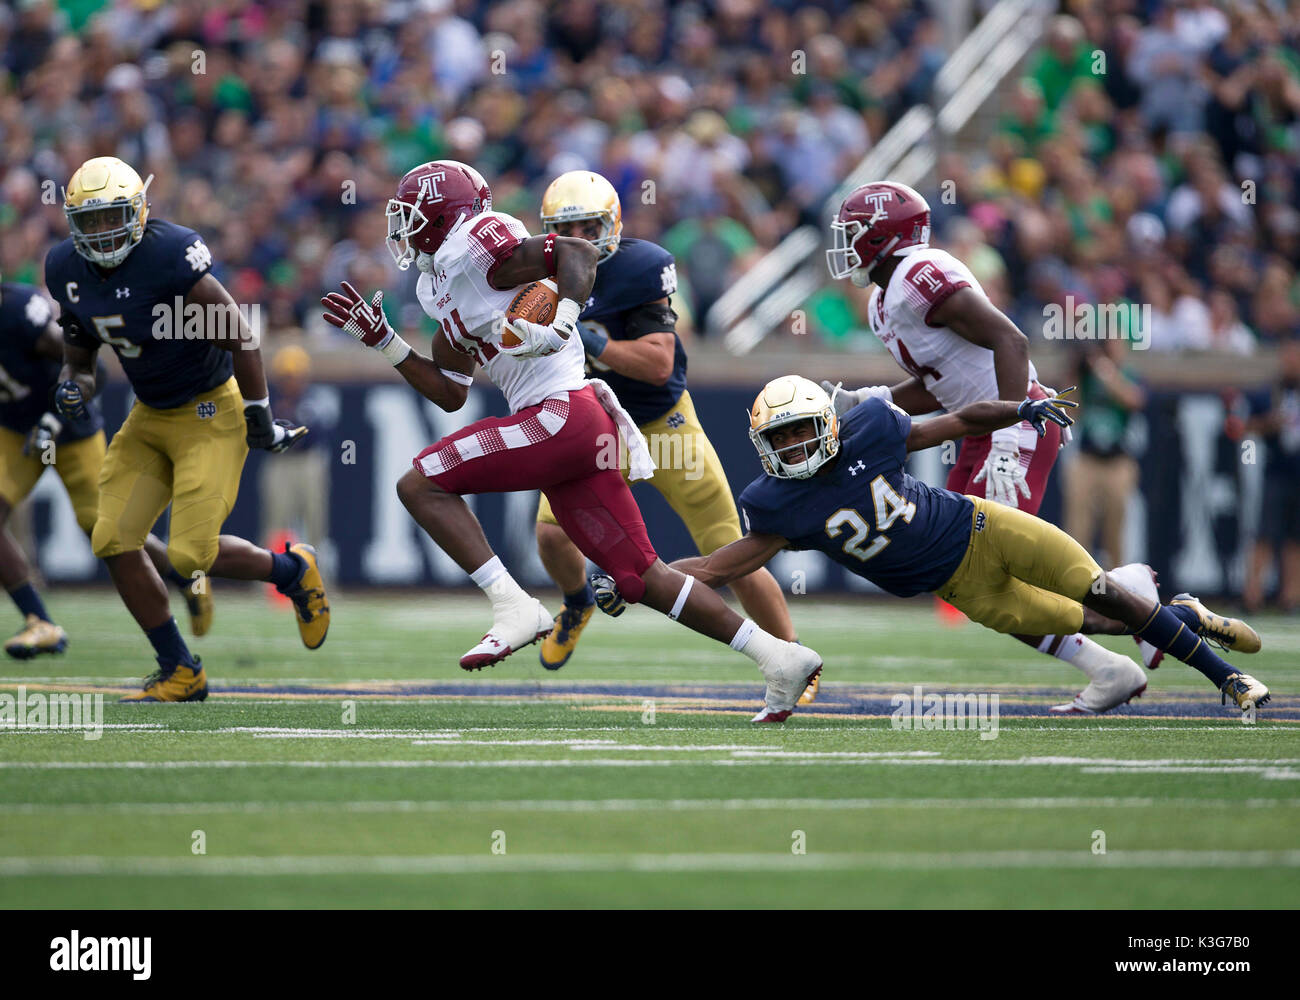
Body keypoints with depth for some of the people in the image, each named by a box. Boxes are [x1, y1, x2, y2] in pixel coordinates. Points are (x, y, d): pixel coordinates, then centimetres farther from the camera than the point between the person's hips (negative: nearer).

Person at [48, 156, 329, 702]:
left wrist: (259, 415, -13)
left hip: (210, 413, -7)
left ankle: (293, 570, 18)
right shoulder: (66, 269, -4)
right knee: (115, 542, -3)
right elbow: (79, 335, 18)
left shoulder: (170, 256, -26)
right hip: (150, 417, 7)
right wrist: (72, 379, -3)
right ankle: (180, 673, 10)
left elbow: (239, 335, -19)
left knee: (191, 553, -14)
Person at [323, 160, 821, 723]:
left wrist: (560, 326, -28)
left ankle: (514, 609, -18)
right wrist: (381, 340, 26)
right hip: (565, 429, 10)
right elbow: (450, 393, 28)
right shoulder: (439, 288, 24)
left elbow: (577, 252, -15)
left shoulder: (470, 246, -5)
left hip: (563, 414, -10)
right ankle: (779, 659, 8)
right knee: (641, 578, 8)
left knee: (420, 484, -11)